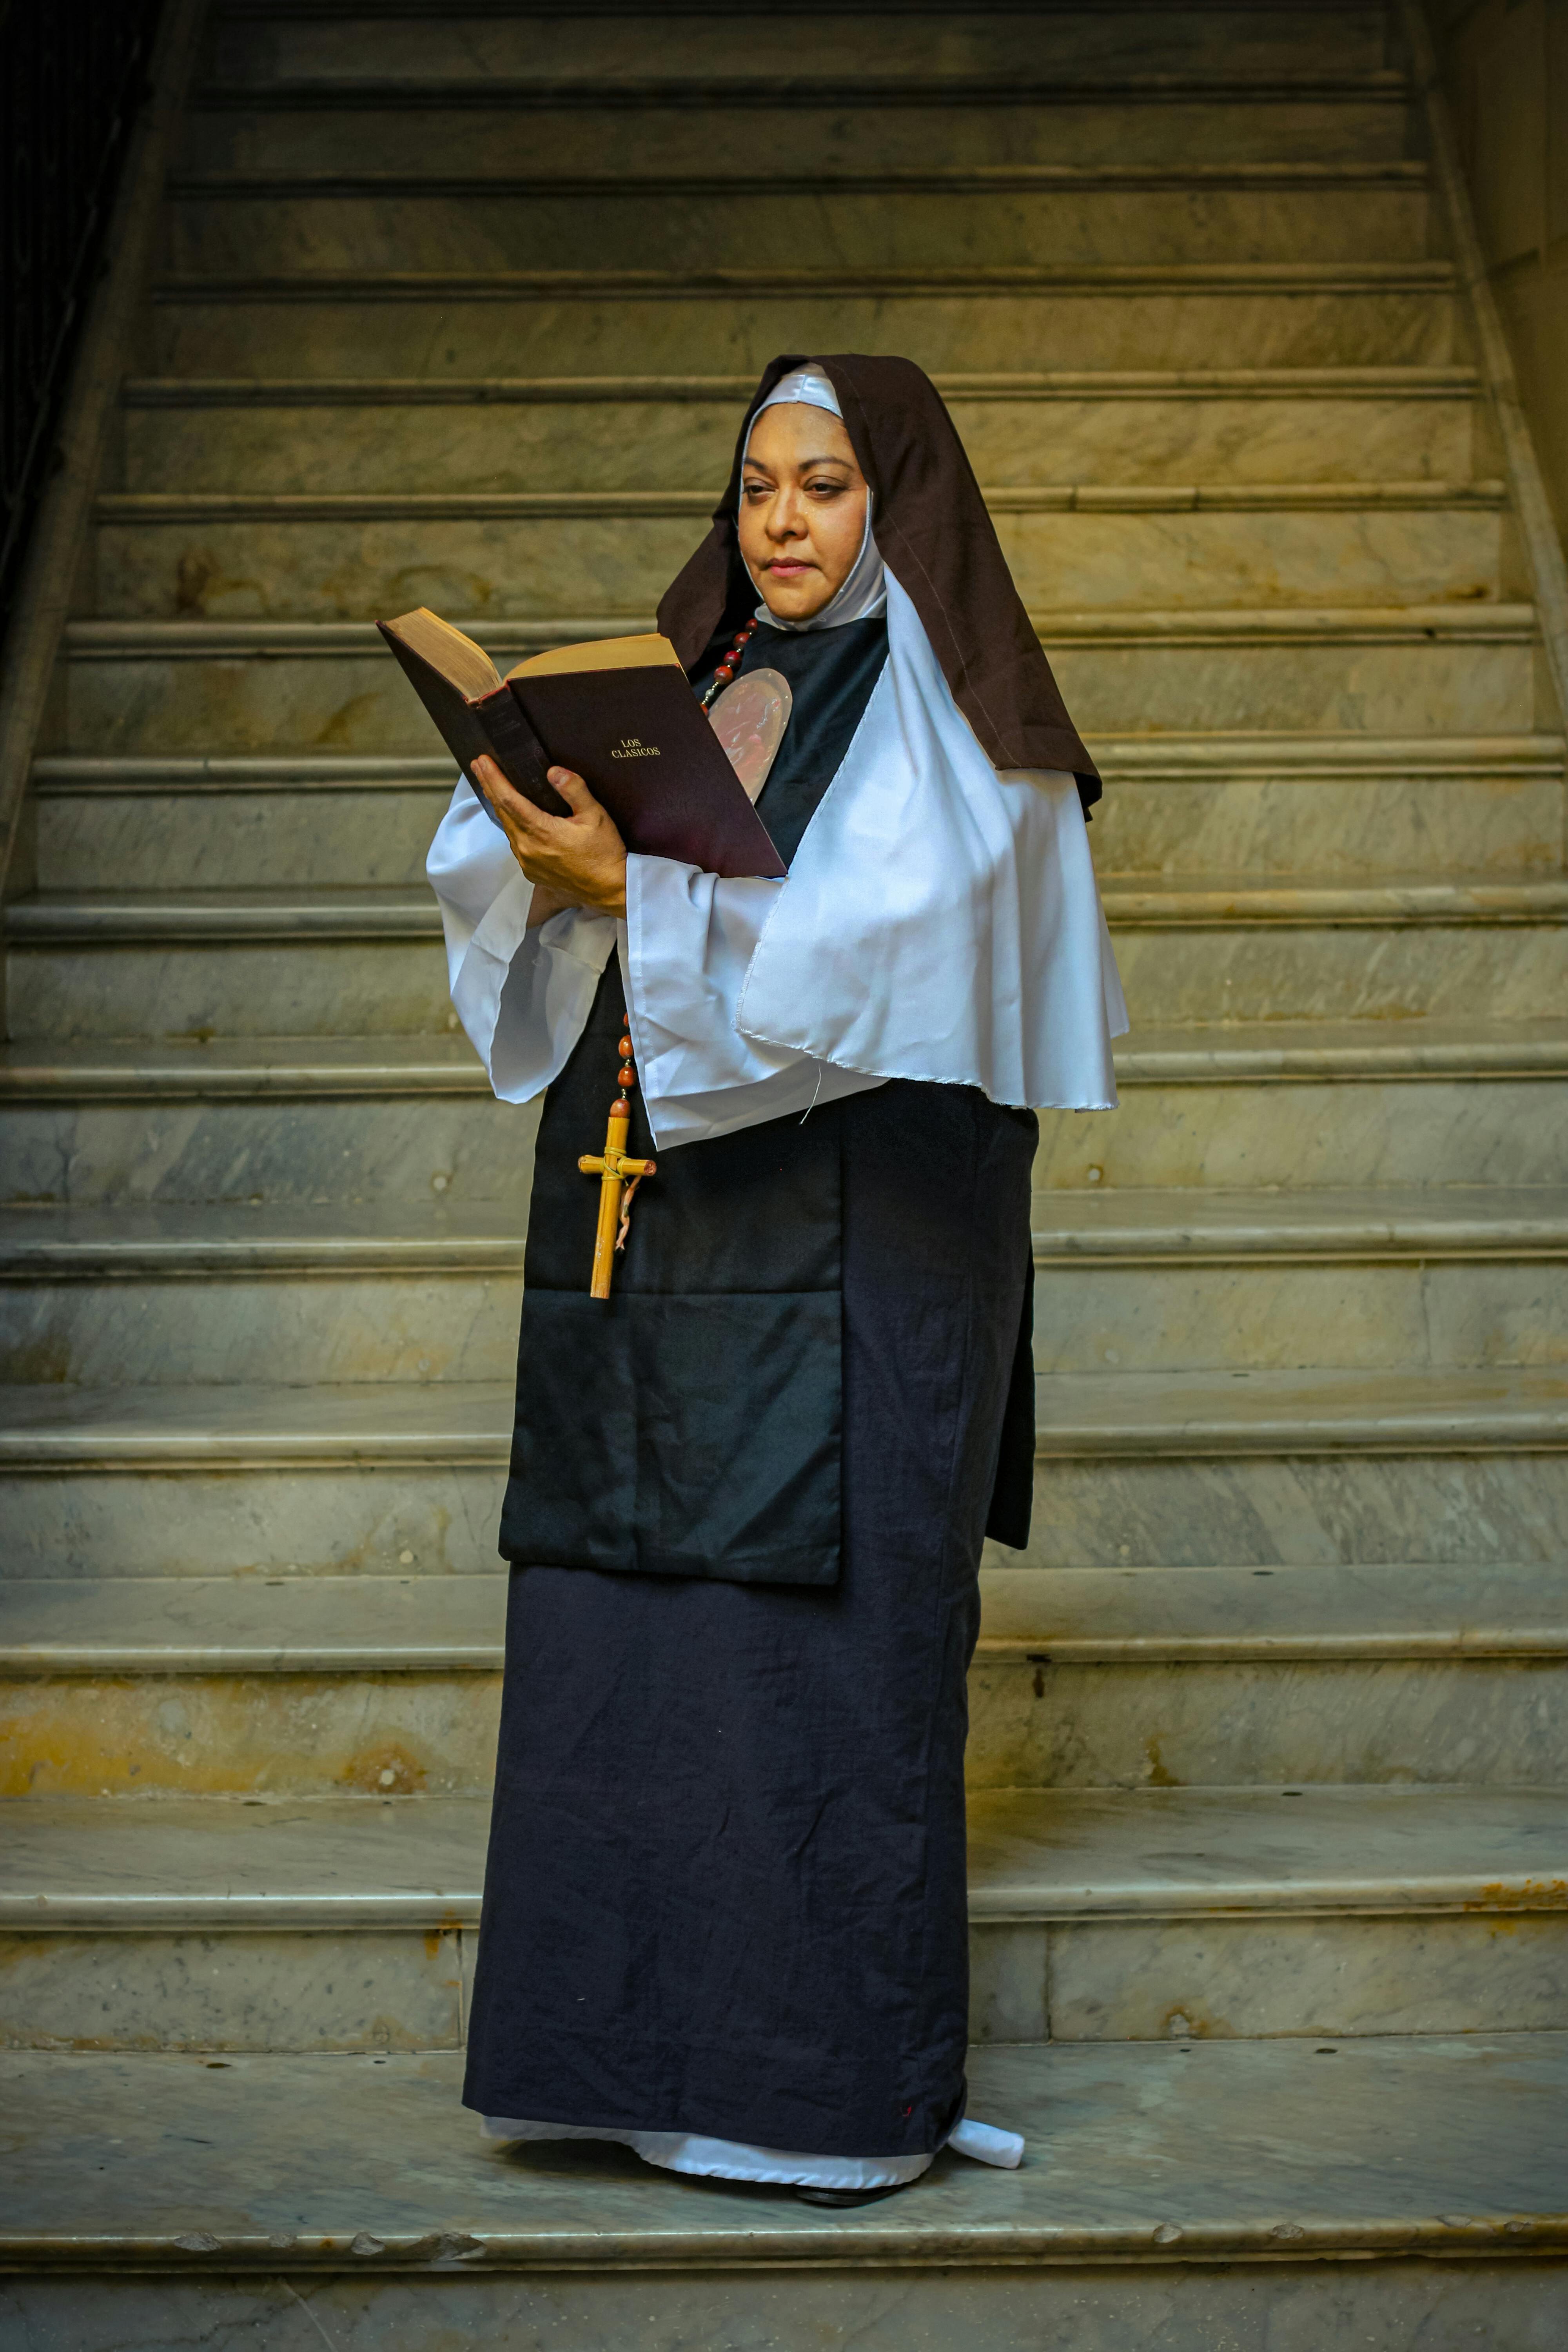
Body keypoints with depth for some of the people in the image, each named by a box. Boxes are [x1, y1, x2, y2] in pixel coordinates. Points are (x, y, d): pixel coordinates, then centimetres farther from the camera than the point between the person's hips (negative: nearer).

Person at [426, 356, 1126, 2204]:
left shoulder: (945, 721, -1)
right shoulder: (681, 685, 17)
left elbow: (870, 948, -16)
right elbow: (485, 861, 7)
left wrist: (633, 889, -22)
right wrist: (542, 855, -15)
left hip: (847, 1244, -6)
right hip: (653, 1238, 6)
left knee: (833, 1629, -6)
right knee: (619, 1630, 5)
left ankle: (845, 2081, 3)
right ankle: (638, 2044, 14)